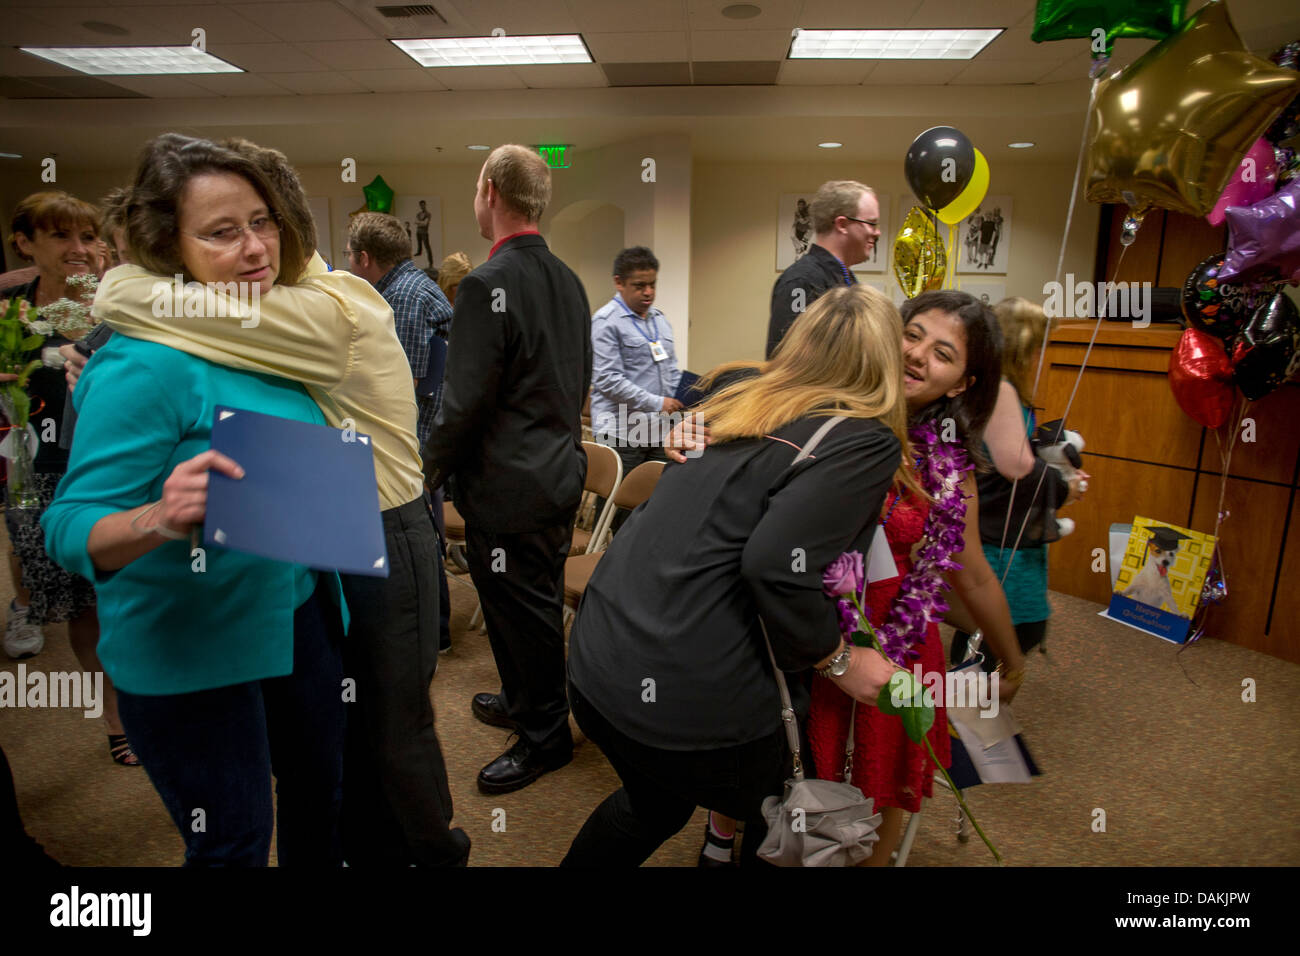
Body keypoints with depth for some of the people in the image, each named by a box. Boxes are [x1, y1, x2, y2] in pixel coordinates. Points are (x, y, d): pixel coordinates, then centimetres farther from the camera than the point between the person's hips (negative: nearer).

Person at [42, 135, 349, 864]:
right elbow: (70, 530, -22)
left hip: (299, 610, 7)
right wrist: (161, 518, -39)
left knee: (321, 797, 23)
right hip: (194, 651, -7)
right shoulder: (145, 365, -22)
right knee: (234, 844, 9)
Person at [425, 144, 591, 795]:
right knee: (540, 605, 23)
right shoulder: (567, 279, 7)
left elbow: (465, 403, -21)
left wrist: (432, 466, -5)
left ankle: (545, 735, 25)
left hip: (509, 487, -9)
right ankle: (527, 699, 43)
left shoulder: (488, 285, -20)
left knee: (522, 613, 7)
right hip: (560, 472, 9)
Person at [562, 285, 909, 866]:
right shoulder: (867, 443, -11)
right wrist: (839, 661, -10)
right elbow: (778, 565, -25)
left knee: (654, 805, 35)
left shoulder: (738, 395, 9)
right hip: (690, 704, -7)